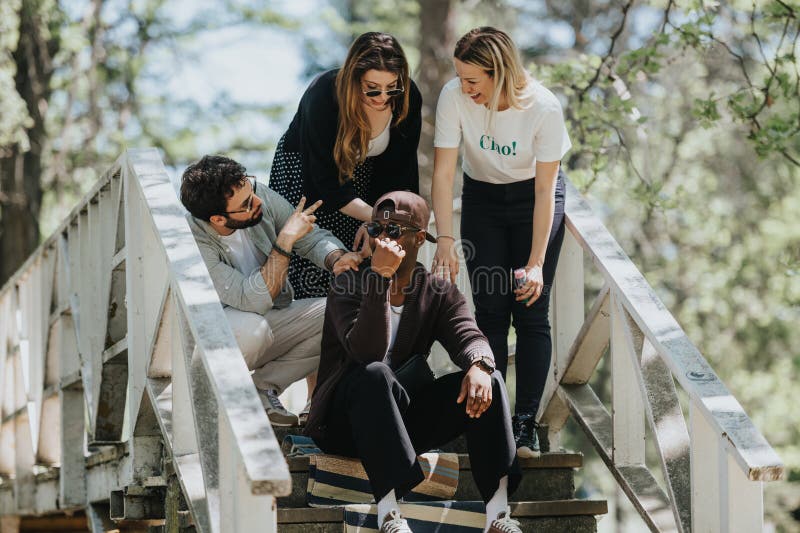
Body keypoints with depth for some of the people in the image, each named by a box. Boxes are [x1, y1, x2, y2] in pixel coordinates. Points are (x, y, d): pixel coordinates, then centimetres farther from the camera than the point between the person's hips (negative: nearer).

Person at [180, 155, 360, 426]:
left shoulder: (260, 196, -15)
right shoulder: (193, 242, -30)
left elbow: (315, 238, -4)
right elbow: (254, 300, -33)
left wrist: (339, 259, -27)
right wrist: (286, 240, -34)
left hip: (270, 324, 6)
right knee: (251, 327, -39)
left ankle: (262, 386, -5)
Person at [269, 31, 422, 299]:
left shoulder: (408, 99, -22)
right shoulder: (323, 95, -33)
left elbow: (400, 169, -15)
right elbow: (327, 180, -31)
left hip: (365, 176, 3)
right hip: (306, 172, -3)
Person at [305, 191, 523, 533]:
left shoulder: (439, 293, 8)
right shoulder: (349, 285, -6)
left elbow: (468, 336, -10)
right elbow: (367, 353, -23)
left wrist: (479, 364, -35)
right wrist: (381, 277, -30)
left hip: (406, 417, 4)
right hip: (345, 423, -4)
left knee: (487, 380, -18)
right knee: (374, 374, -36)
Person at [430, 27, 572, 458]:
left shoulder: (543, 107, -28)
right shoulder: (453, 98, -24)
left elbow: (545, 190, -23)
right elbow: (443, 173, -21)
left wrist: (536, 262, -26)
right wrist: (445, 240, -31)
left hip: (534, 196, -2)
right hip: (482, 197, 2)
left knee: (531, 311, -9)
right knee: (490, 310, -4)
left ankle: (525, 422, -6)